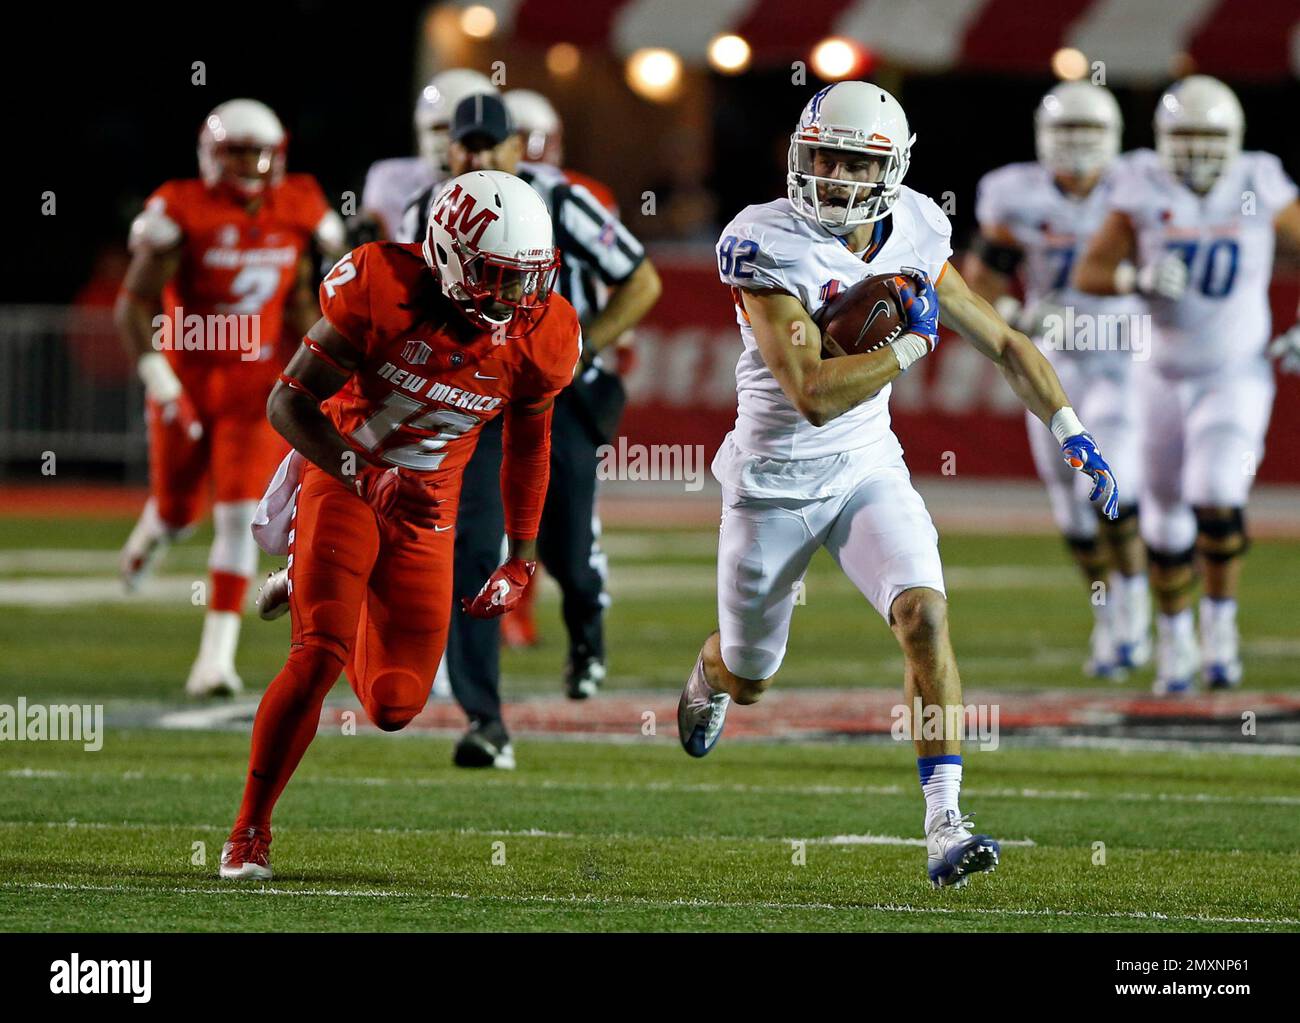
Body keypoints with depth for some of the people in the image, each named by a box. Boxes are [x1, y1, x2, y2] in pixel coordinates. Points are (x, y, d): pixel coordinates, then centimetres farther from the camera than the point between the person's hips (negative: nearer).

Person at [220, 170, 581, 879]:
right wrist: (368, 478, -34)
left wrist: (522, 559, 9)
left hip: (425, 508, 4)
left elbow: (528, 443, 8)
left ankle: (308, 589, 38)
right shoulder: (383, 287, -25)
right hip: (342, 477, -4)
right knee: (320, 656, -22)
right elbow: (289, 403, -21)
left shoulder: (541, 337, -13)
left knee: (393, 706, 5)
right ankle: (248, 833, -6)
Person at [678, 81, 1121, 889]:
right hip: (777, 481, -3)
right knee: (749, 677, 14)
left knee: (924, 613, -22)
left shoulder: (913, 243, -6)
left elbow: (1005, 344, 6)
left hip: (869, 469, 3)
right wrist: (911, 344, -23)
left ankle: (944, 824, -22)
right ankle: (710, 679, 55)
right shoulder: (768, 249, -23)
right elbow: (814, 395, -30)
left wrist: (1072, 434, -2)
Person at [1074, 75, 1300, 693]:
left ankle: (1219, 625, -2)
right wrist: (1138, 279, -27)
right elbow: (1087, 273, -8)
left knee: (1217, 502, -21)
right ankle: (1174, 637, 32)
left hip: (1236, 380, -2)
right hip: (1166, 380, 2)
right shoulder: (1145, 194, -9)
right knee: (1166, 521, 11)